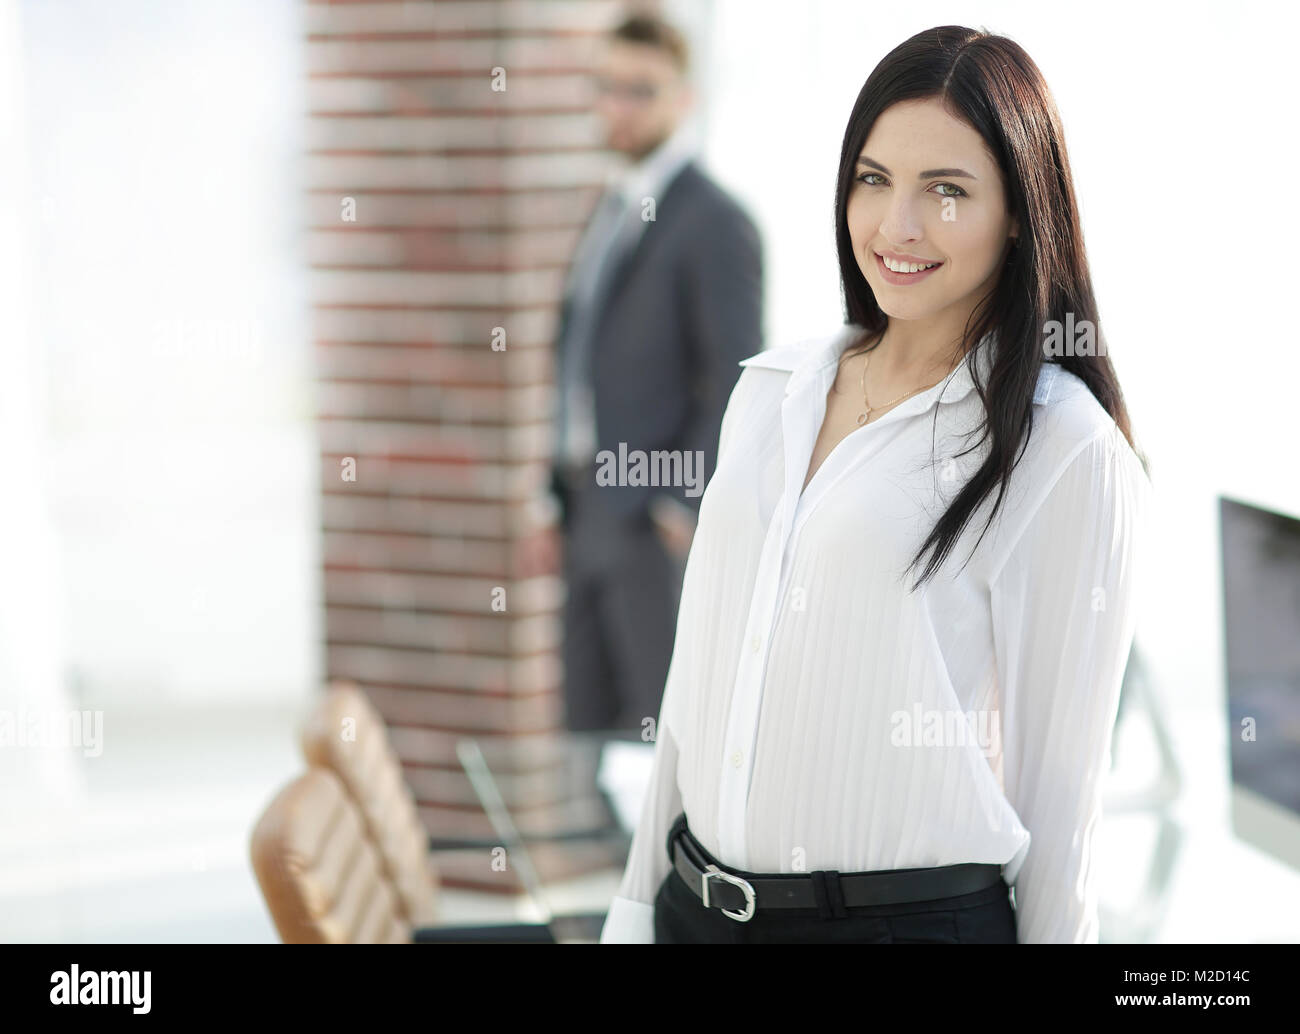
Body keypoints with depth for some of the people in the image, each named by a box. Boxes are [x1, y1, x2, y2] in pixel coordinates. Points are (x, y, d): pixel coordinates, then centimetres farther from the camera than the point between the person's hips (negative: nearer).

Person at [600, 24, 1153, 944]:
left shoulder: (1066, 453, -10)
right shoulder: (770, 390, 8)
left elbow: (1061, 772, -8)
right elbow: (698, 680, 12)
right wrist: (639, 904, 12)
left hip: (913, 913, -5)